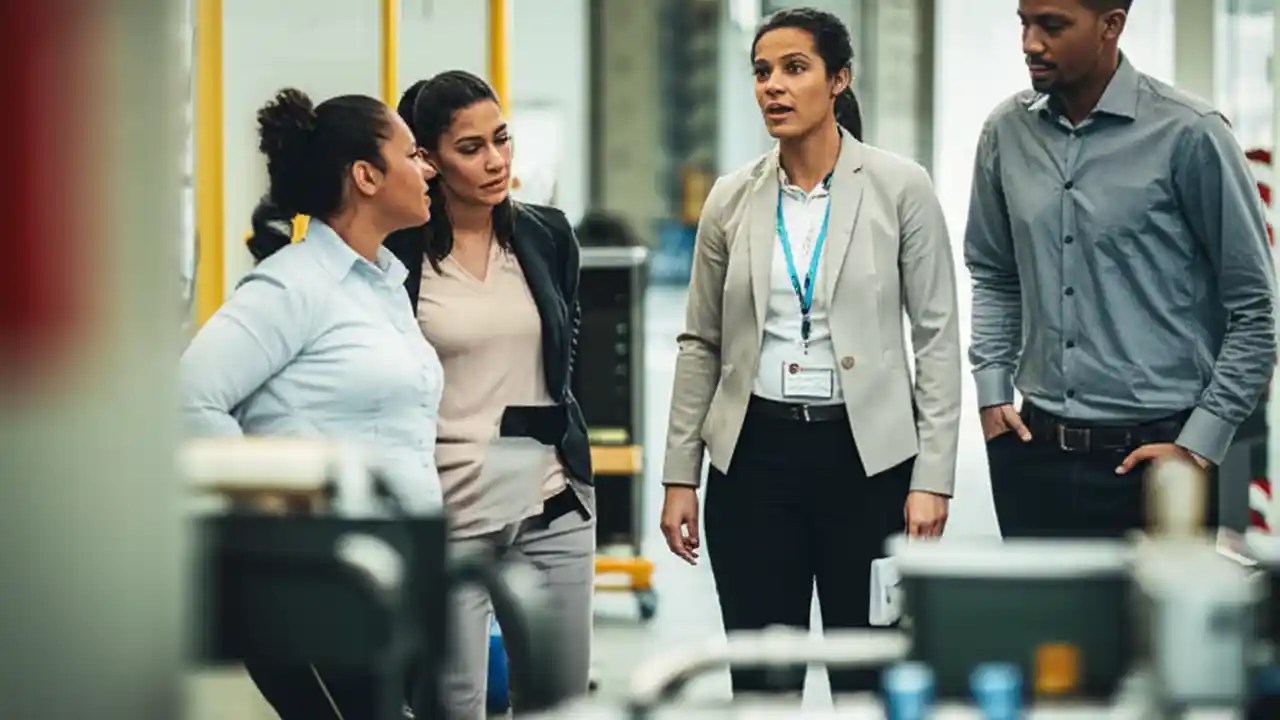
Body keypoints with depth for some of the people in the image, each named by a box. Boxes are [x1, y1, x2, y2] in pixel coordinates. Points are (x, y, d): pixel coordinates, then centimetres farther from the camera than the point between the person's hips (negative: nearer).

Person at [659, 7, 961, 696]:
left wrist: (932, 477, -8)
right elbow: (700, 344, 10)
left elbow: (937, 337, -3)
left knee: (867, 678, 6)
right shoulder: (732, 198, 5)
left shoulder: (899, 187, -4)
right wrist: (679, 476, 6)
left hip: (866, 454, -2)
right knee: (761, 682, 5)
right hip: (754, 456, 3)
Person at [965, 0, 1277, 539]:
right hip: (1035, 451, 4)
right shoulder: (1007, 133, 4)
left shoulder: (1187, 135, -10)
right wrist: (992, 391, 6)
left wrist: (1199, 447, -9)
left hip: (1149, 455, -4)